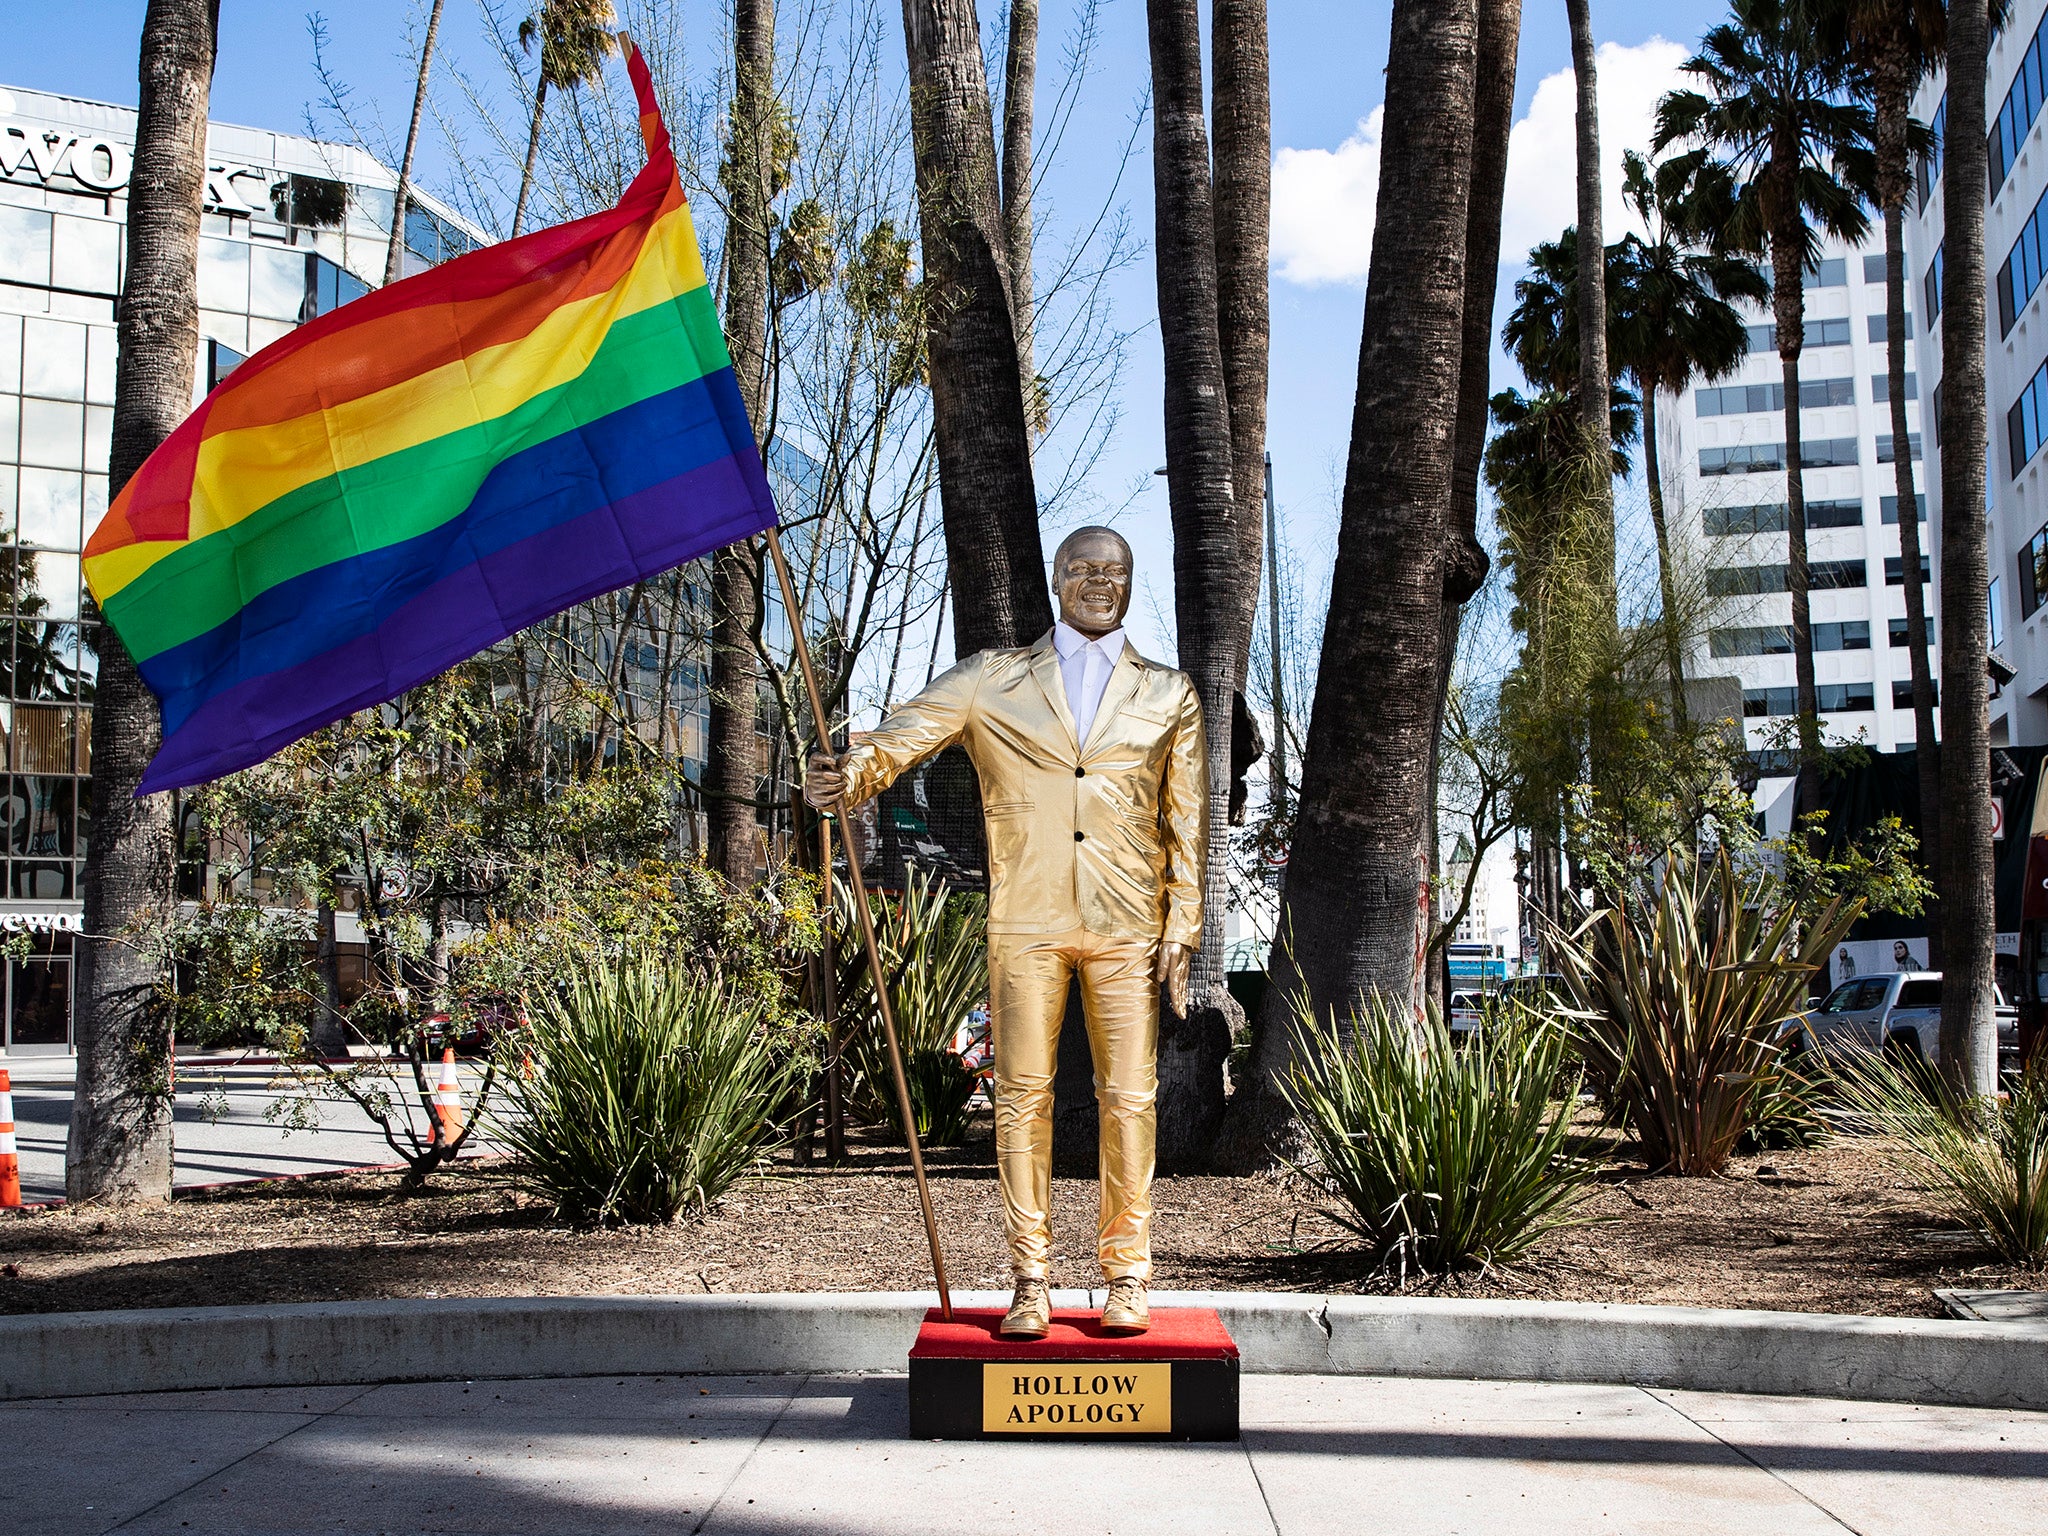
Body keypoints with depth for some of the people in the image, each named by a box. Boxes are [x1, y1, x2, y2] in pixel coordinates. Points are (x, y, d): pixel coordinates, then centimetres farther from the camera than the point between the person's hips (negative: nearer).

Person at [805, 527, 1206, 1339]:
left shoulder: (1169, 695, 13)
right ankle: (1030, 1279, 7)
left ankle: (1126, 1274, 12)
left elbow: (1187, 823, 11)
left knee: (1129, 1097, 2)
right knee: (1023, 1094, 0)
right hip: (1028, 922, 0)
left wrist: (1182, 928, 2)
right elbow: (903, 735, -2)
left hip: (1127, 926, 1)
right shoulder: (991, 680, 9)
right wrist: (847, 772, -24)